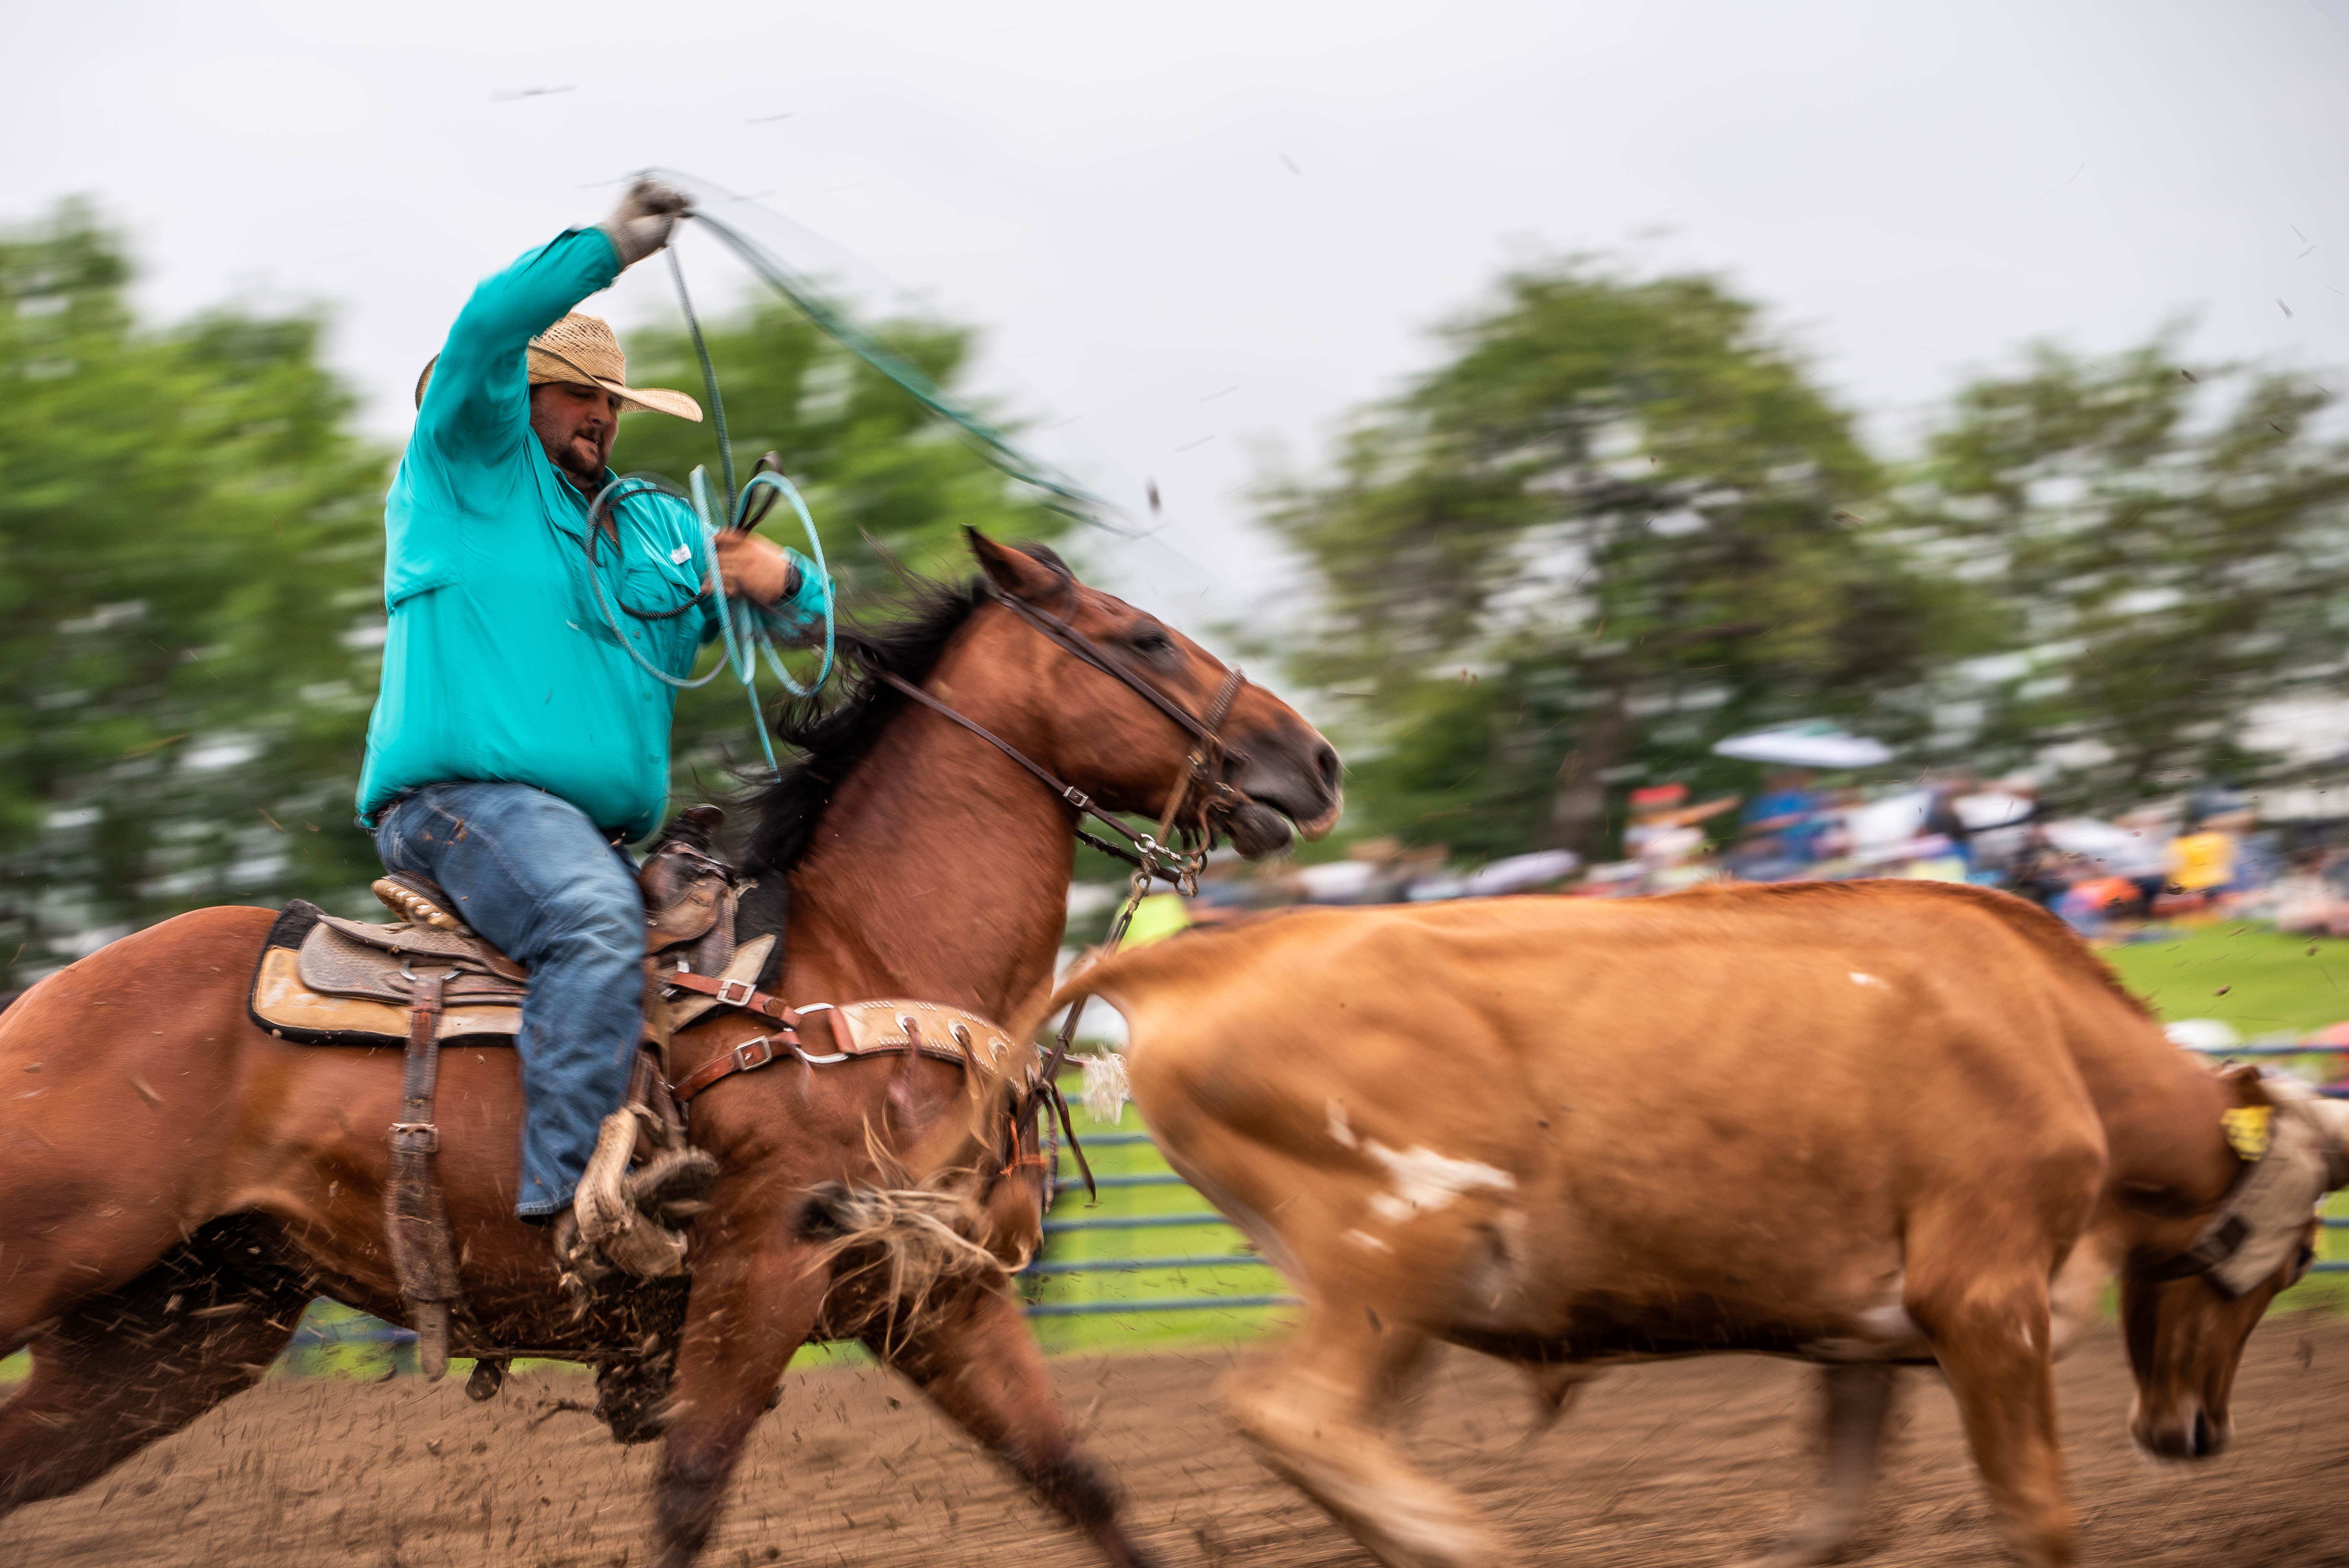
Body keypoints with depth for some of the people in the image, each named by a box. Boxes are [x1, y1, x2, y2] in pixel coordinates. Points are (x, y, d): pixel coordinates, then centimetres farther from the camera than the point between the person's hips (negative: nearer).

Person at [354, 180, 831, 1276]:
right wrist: (608, 250, -15)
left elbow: (806, 618, 27)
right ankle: (571, 1185, -44)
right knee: (594, 921, -35)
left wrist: (782, 582, 3)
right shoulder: (469, 466, 9)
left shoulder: (658, 527, 26)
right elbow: (486, 331, -10)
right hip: (462, 799, -8)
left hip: (600, 836, 8)